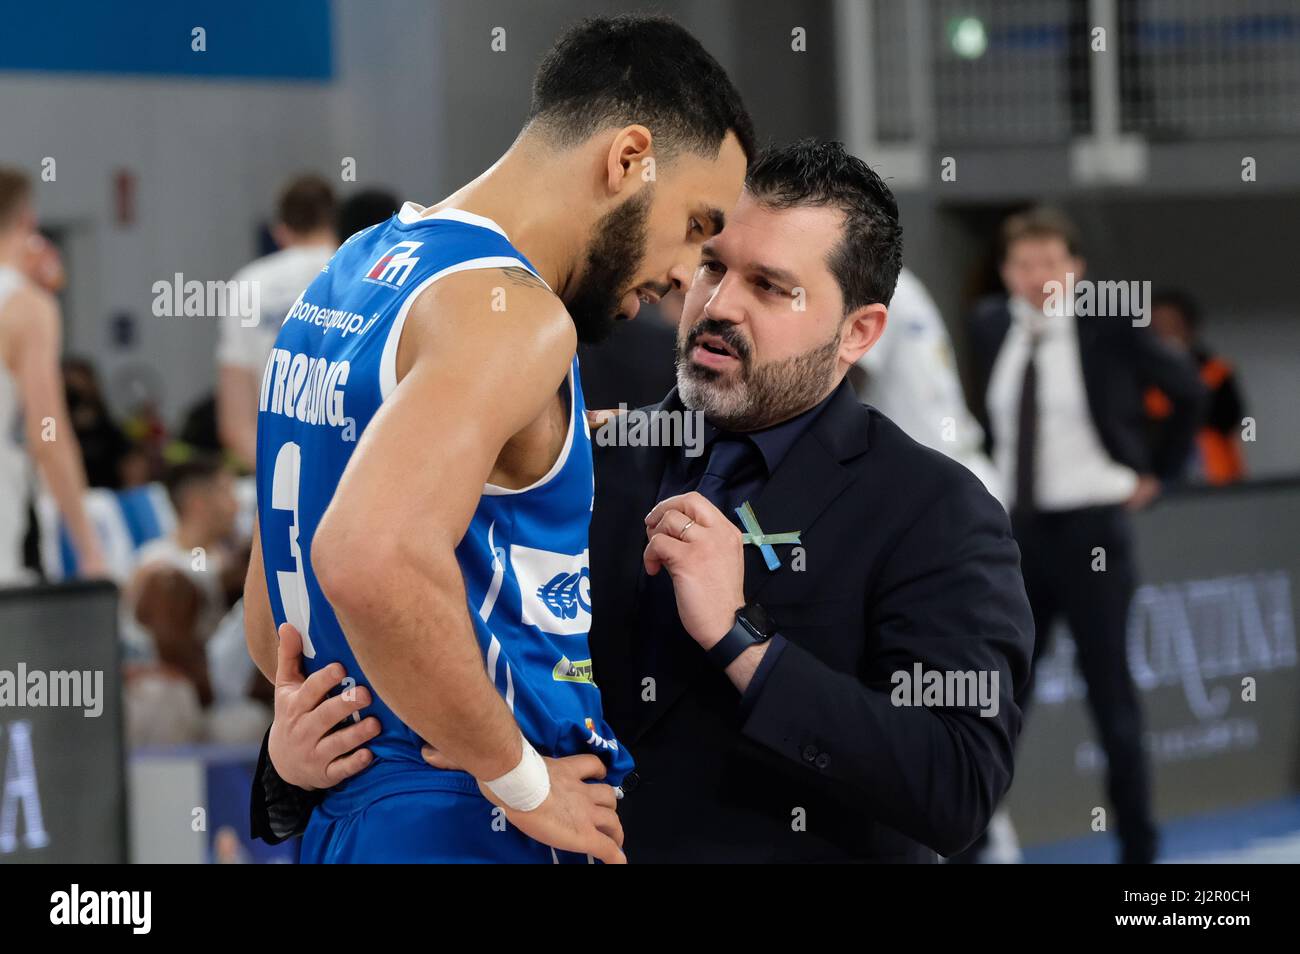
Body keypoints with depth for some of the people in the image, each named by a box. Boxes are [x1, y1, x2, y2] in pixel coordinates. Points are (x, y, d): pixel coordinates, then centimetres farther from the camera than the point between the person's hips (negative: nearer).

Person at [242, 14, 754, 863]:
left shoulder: (354, 275, 14)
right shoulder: (511, 313, -16)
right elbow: (374, 557, -33)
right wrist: (521, 781, -22)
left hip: (346, 822, 9)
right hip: (466, 829, -9)